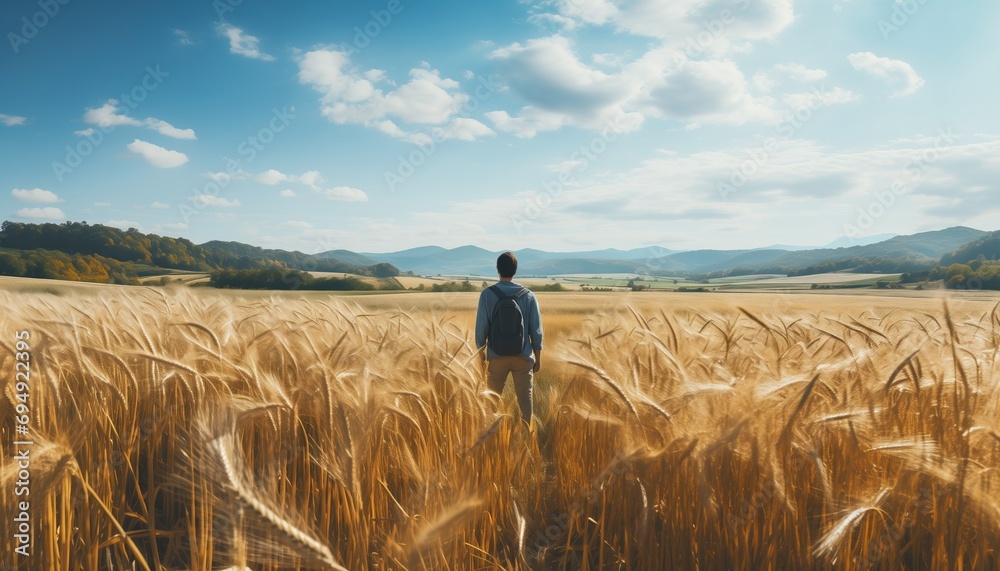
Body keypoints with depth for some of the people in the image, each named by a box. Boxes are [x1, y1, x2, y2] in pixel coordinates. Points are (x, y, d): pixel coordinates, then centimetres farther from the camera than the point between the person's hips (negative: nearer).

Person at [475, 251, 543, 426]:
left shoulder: (487, 294, -7)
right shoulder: (528, 295, -3)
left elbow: (481, 327, -5)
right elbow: (536, 330, 0)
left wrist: (481, 351, 10)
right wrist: (538, 358, 9)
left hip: (497, 356, 0)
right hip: (523, 357, 0)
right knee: (525, 400, 6)